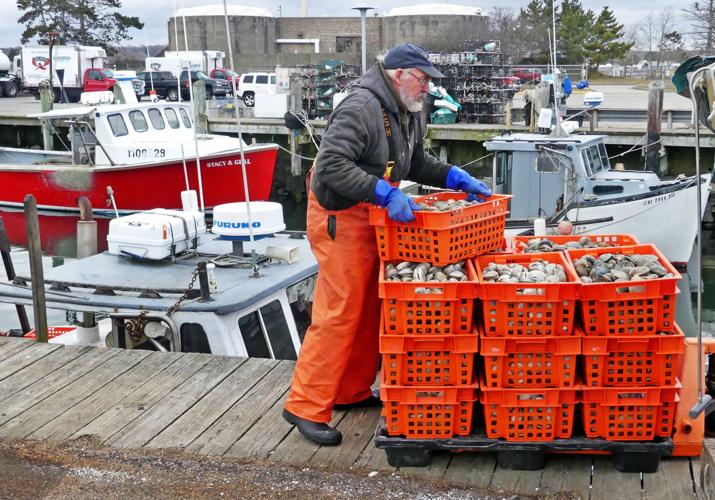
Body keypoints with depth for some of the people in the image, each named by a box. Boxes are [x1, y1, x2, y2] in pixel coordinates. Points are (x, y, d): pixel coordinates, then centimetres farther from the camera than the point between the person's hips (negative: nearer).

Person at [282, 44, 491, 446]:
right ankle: (307, 406, 0)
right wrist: (386, 193, -33)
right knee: (339, 313, -8)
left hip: (375, 218, 10)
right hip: (341, 218, -10)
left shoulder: (409, 113, 12)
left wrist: (457, 179, 9)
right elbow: (332, 166, -28)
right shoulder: (361, 108, -20)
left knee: (370, 310, 13)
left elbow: (416, 163, 24)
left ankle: (351, 392, 26)